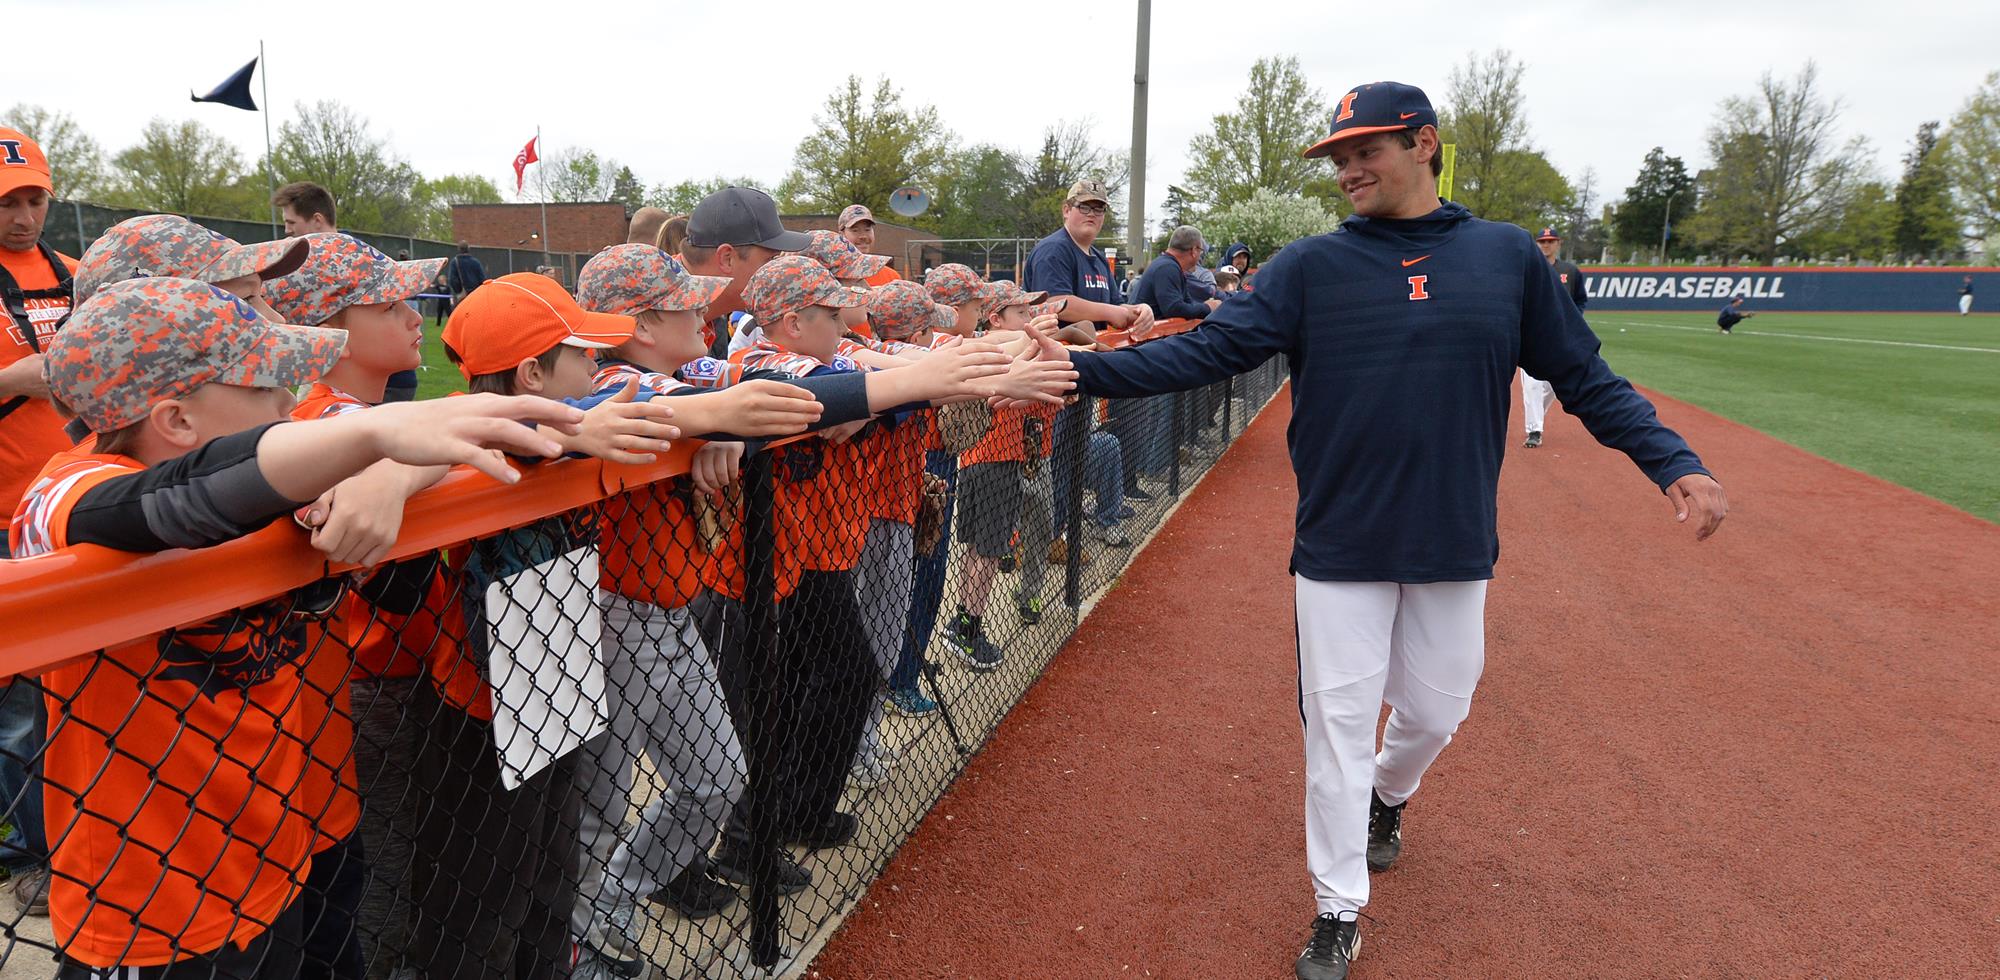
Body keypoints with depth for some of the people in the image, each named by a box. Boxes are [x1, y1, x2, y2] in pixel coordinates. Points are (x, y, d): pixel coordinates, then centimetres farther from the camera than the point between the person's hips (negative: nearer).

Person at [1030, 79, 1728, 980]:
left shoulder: (1507, 256, 2)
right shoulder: (1309, 267, -2)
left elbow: (1584, 378, 6)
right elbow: (1206, 352, -11)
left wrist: (1673, 462, -4)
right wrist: (1085, 367, -23)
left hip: (1454, 546, 2)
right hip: (1339, 546, -1)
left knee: (1434, 711, 15)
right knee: (1337, 724, 4)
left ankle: (1387, 796, 51)